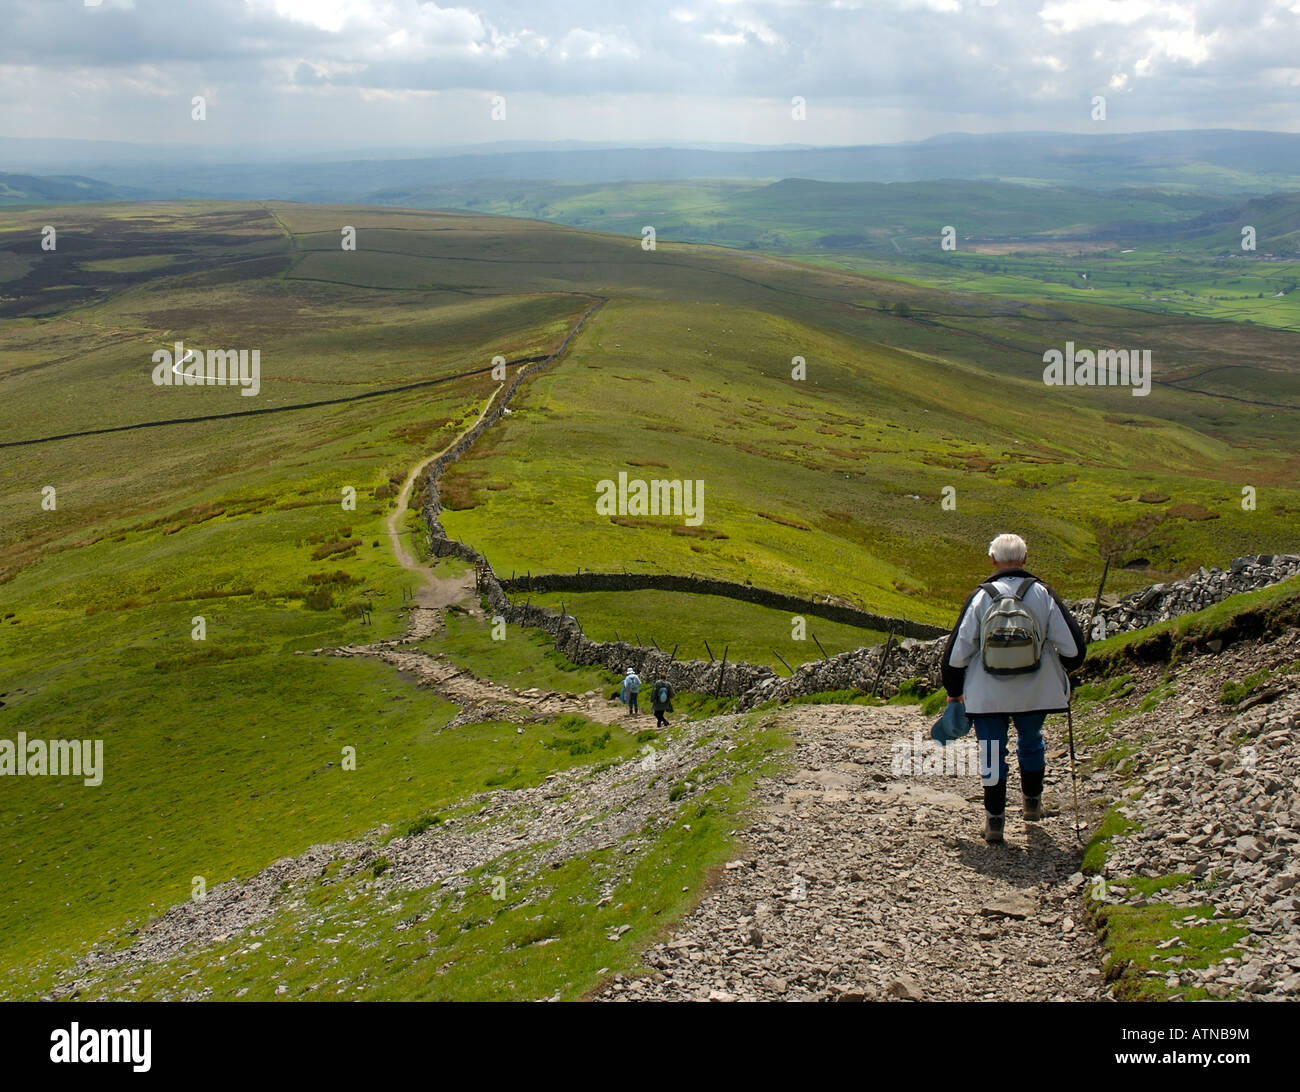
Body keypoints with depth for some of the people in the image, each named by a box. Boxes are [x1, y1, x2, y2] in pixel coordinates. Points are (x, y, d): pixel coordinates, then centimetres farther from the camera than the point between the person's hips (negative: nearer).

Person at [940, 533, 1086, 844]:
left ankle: (995, 819, 10)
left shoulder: (981, 597, -8)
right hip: (1035, 692, 2)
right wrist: (1061, 667, 18)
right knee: (1031, 740, 26)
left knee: (992, 753, 9)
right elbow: (1073, 645, -4)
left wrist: (954, 690, 9)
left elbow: (958, 650, -5)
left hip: (987, 695, -2)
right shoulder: (1041, 594, -7)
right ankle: (1032, 802, 40)